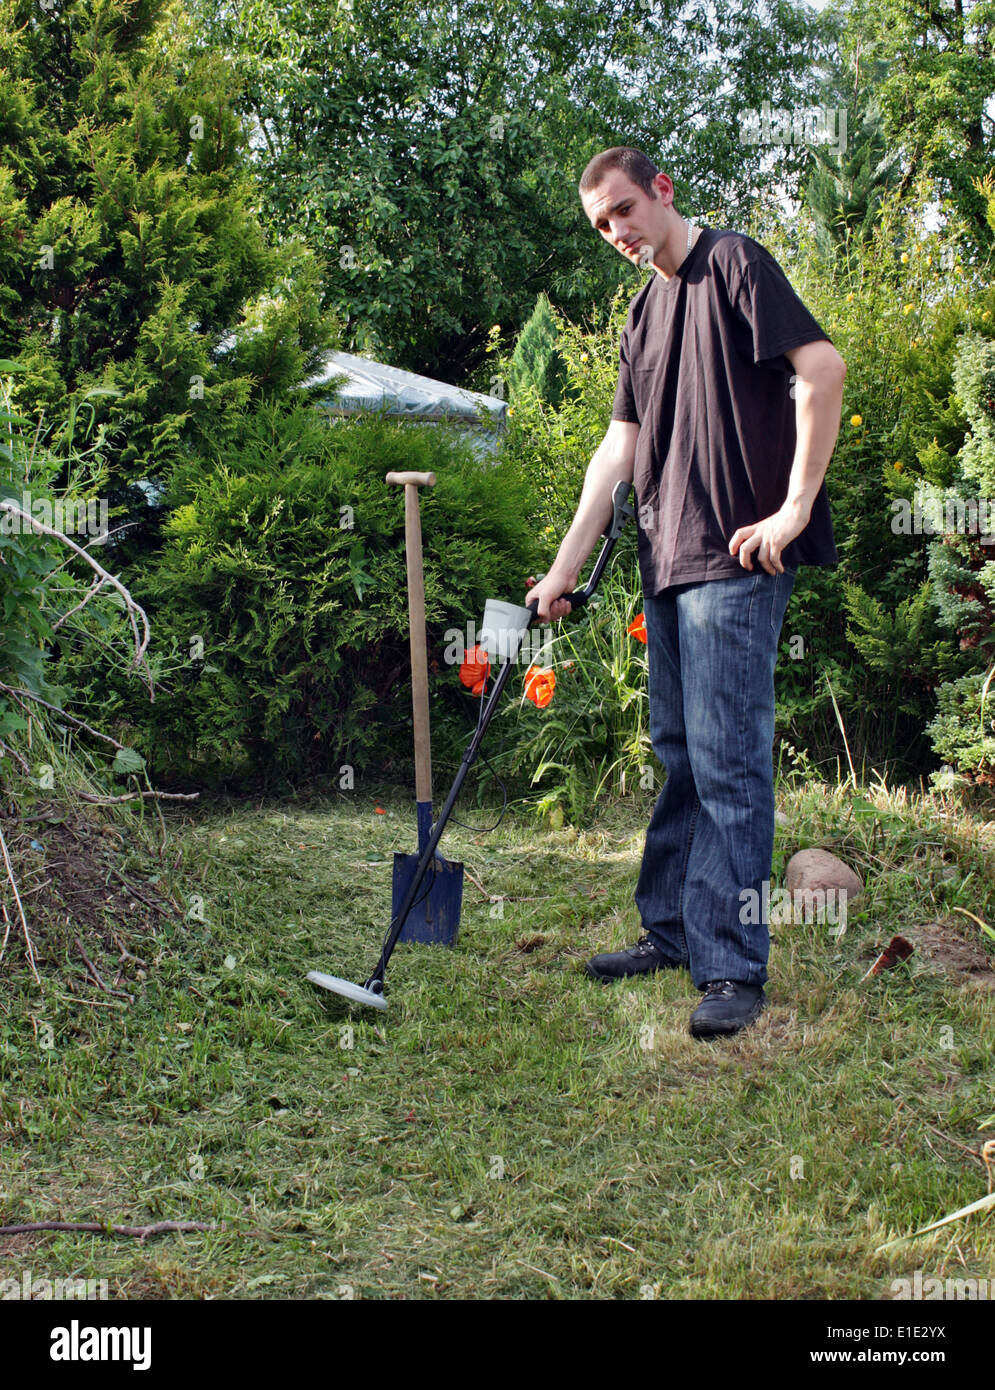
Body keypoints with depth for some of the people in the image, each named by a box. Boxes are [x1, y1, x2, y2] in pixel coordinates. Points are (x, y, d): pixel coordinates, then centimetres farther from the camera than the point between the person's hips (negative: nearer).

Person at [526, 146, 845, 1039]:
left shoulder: (733, 262, -3)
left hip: (735, 560, -8)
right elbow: (620, 445, 16)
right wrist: (566, 565, 10)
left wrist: (795, 508, -16)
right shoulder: (644, 313, 19)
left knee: (726, 763, -9)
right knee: (679, 755, 13)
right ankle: (672, 932, 24)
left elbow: (823, 368, -14)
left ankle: (732, 970, -4)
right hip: (666, 561, 8)